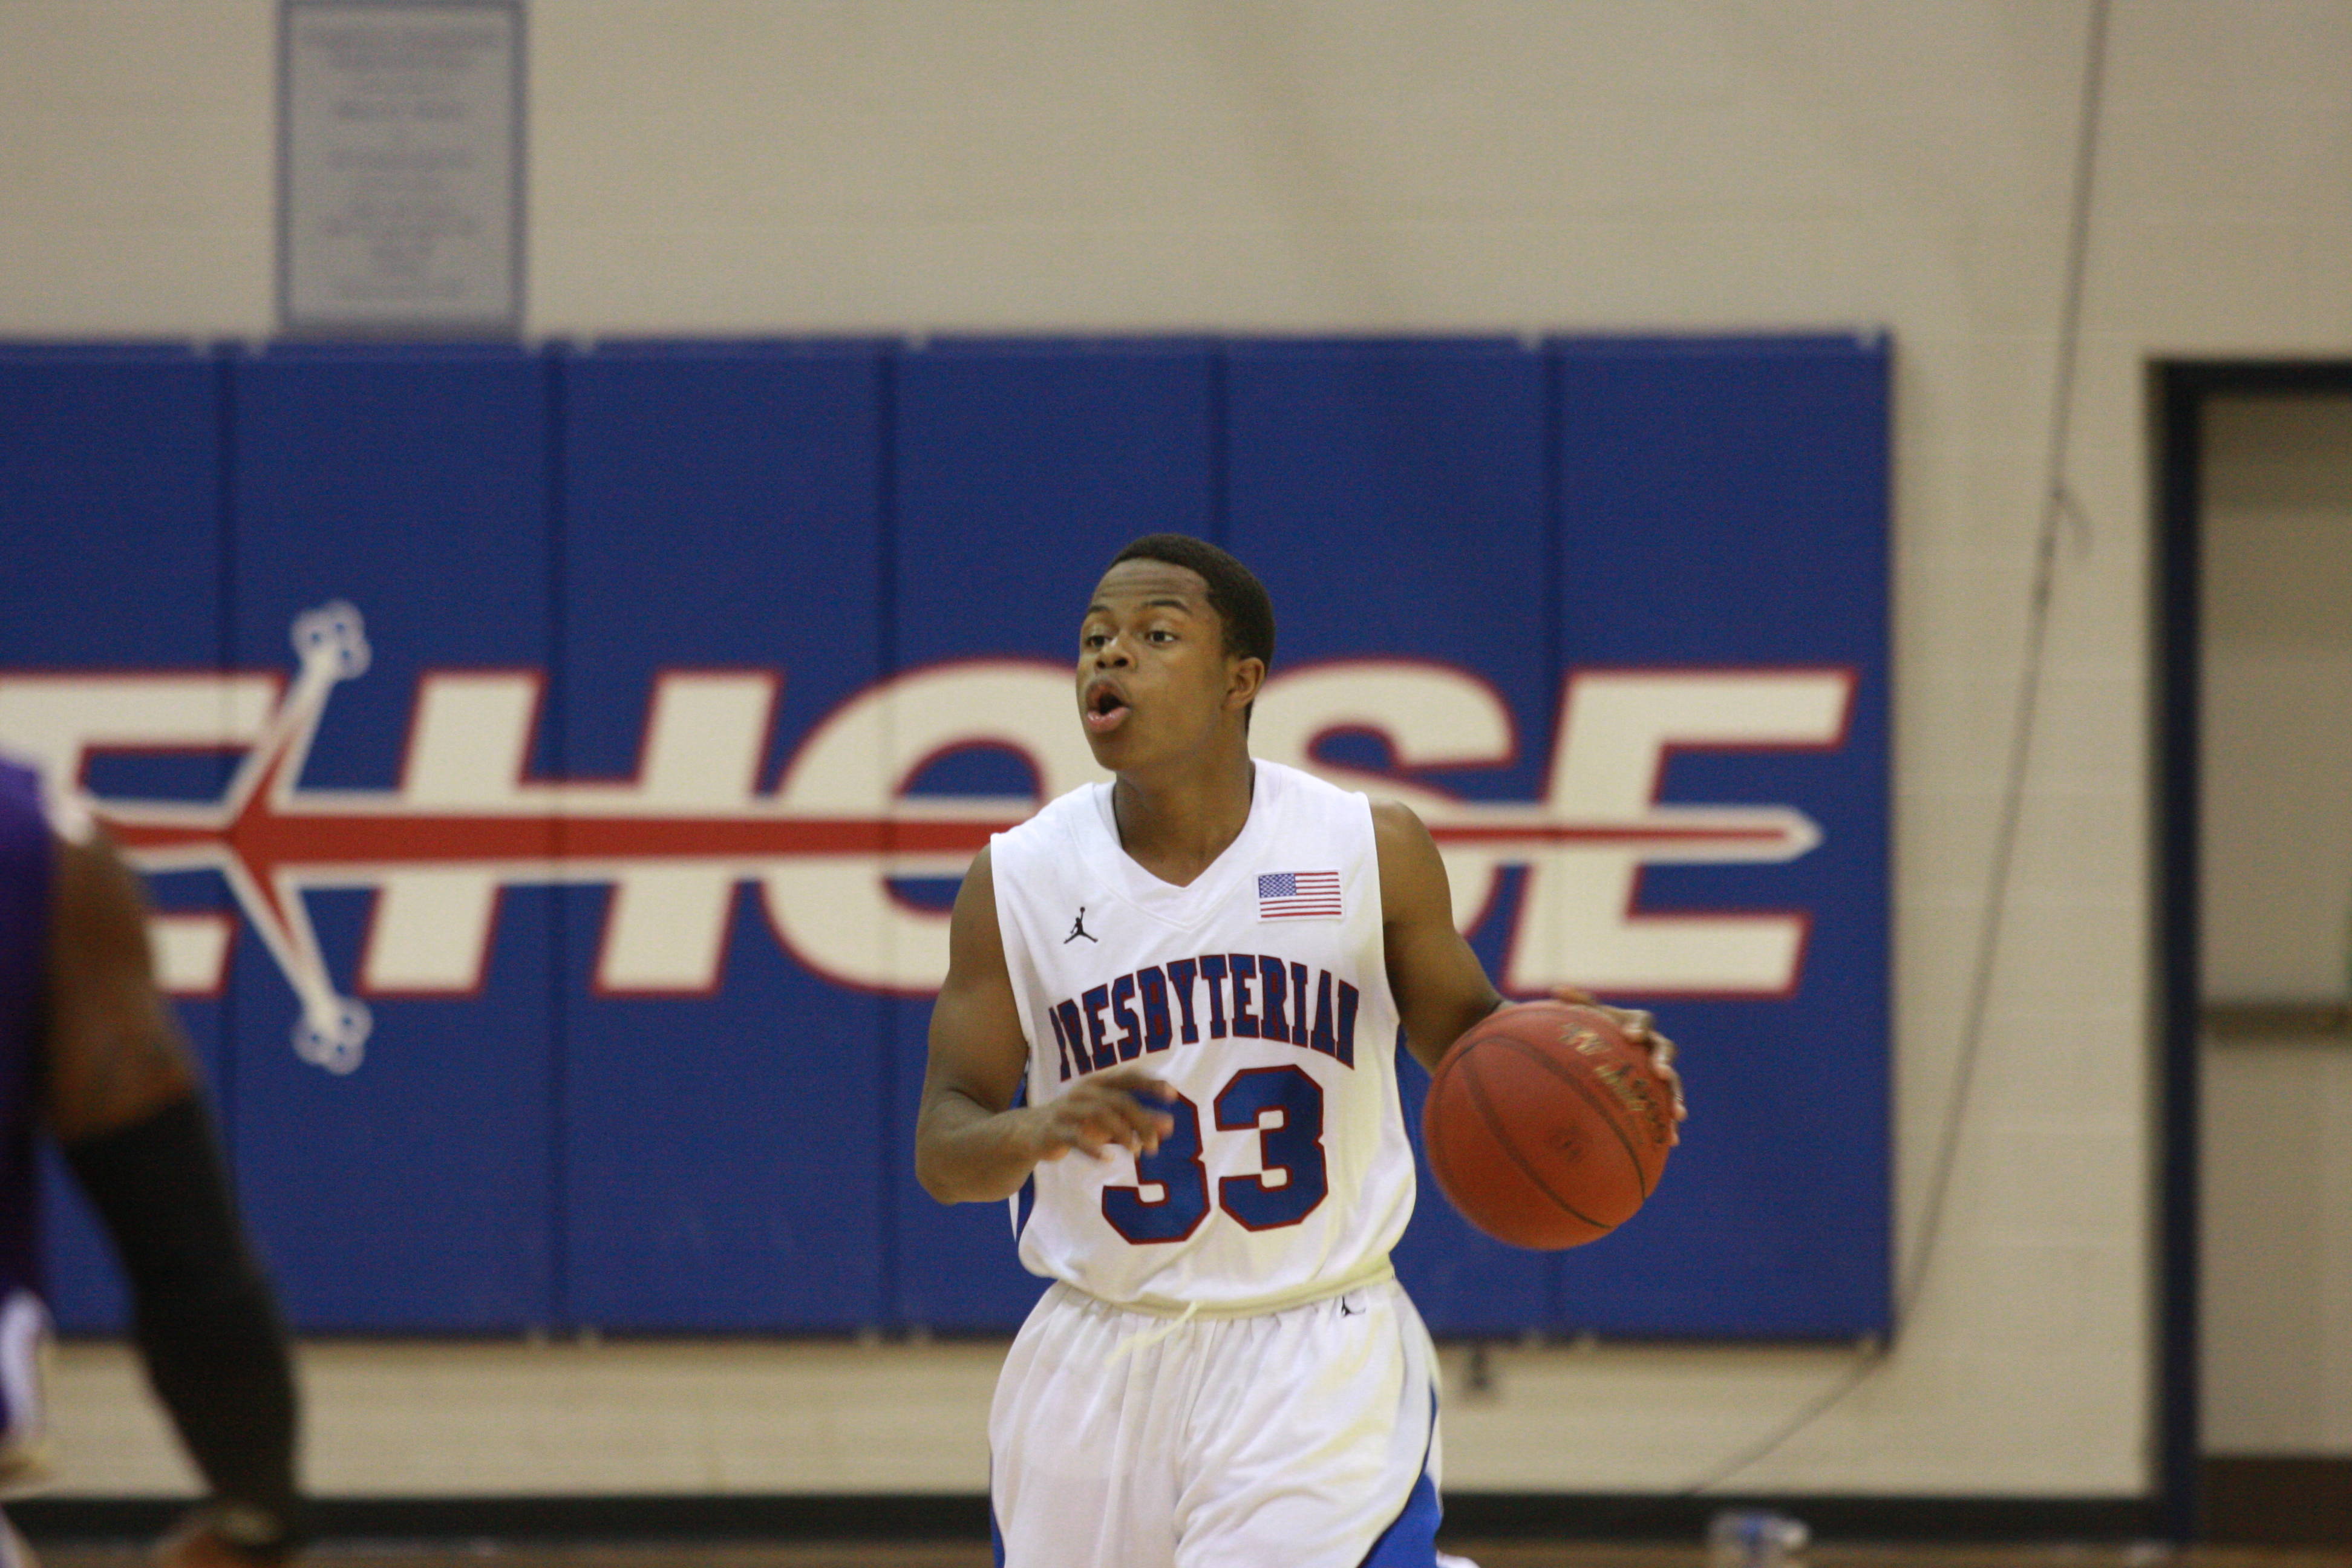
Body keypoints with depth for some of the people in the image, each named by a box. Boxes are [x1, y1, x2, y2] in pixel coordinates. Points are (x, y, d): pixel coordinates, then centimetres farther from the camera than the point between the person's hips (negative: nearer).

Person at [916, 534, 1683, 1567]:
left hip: (1319, 1365, -2)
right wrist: (1037, 1130, -27)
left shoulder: (1371, 852, -4)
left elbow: (1462, 1034, 10)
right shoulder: (1021, 880, -2)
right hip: (1099, 1359, 2)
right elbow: (943, 1148, -3)